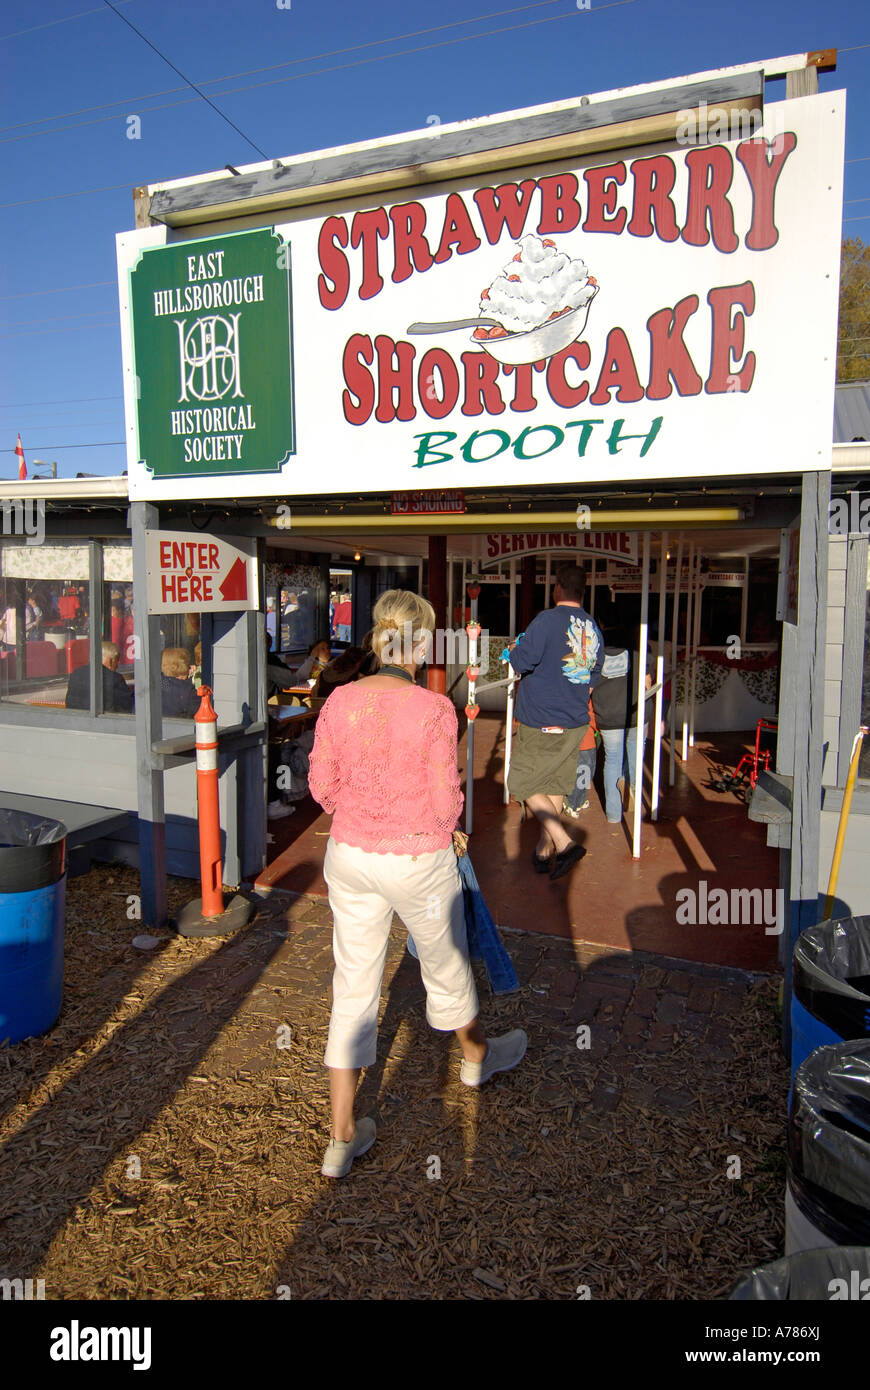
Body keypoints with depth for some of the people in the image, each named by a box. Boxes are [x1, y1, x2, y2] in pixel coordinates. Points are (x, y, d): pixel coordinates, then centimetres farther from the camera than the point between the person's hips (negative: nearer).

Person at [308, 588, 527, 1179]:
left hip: (349, 855, 4)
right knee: (447, 963, 23)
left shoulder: (340, 700, -7)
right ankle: (477, 1056, 53)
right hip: (418, 861, -3)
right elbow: (446, 800, -15)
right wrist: (447, 829, 7)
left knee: (353, 987, 14)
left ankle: (343, 1138, 23)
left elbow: (322, 785, 0)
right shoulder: (434, 709, -20)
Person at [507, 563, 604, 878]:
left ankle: (564, 844, -9)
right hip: (577, 722, 7)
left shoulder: (548, 620, -15)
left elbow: (522, 662, -18)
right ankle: (544, 851, 23)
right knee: (555, 786, 15)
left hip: (541, 724, -7)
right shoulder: (594, 628, 7)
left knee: (524, 784, 3)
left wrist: (514, 649, 4)